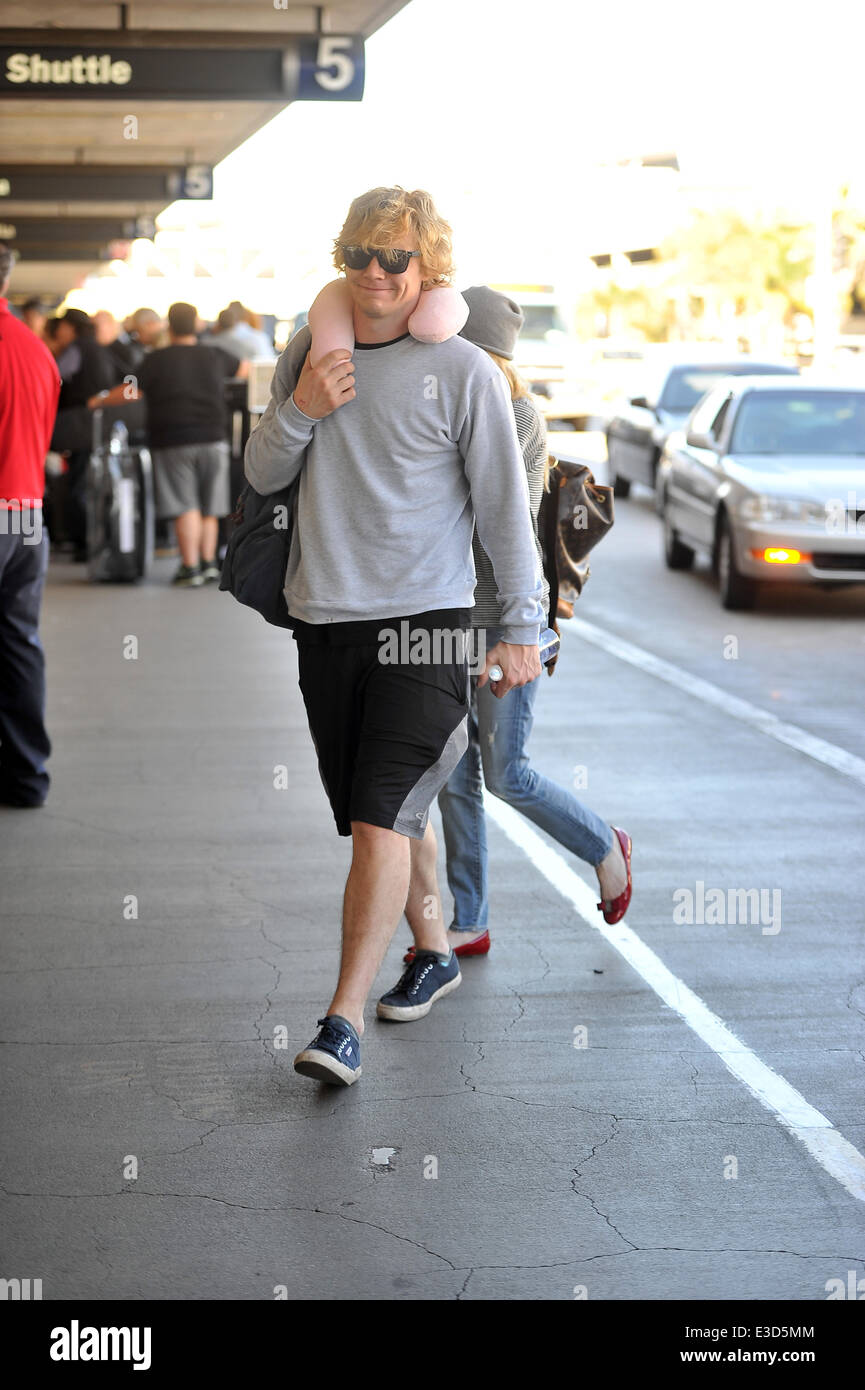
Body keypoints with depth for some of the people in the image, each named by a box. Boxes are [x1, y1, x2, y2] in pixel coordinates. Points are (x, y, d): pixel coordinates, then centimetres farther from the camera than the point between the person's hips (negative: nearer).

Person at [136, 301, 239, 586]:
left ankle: (190, 568, -8)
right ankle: (208, 563, 12)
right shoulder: (215, 357, 10)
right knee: (209, 508, 12)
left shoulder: (156, 360, -2)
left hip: (173, 442, -3)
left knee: (185, 507, -5)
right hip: (213, 439, 3)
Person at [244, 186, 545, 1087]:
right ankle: (433, 952, 35)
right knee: (387, 815, 14)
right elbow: (262, 477, 13)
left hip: (425, 620, -5)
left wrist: (522, 624, -1)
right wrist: (297, 411, -7)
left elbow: (503, 504, -1)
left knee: (381, 816, -13)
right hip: (325, 617, 5)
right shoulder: (306, 354, 9)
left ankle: (342, 1021, -13)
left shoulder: (463, 371, -4)